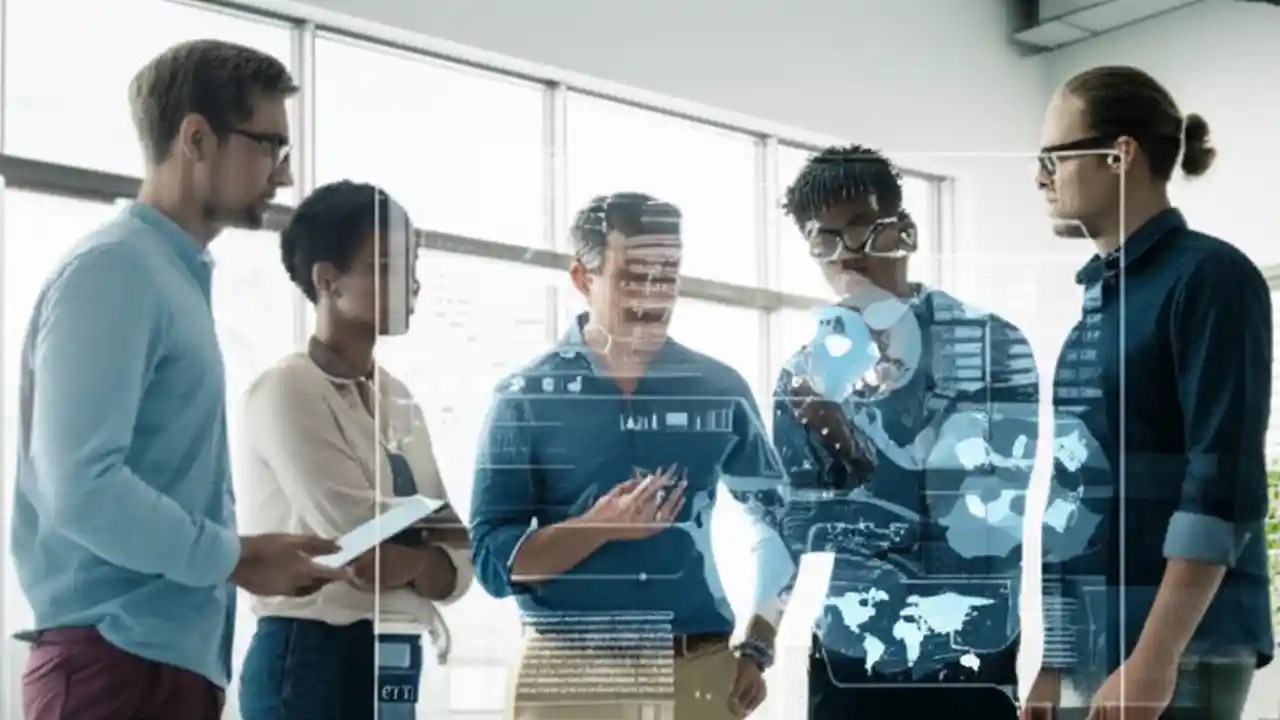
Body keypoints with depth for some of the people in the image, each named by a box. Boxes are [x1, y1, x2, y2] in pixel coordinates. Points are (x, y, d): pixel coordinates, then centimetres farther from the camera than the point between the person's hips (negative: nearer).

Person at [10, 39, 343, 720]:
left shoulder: (180, 277, 16)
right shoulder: (114, 270, -13)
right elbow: (82, 487, -22)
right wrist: (234, 559, -13)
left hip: (173, 655, 9)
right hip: (117, 661, -9)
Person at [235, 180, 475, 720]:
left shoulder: (399, 402, 16)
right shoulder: (287, 390, -7)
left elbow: (455, 563, 9)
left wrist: (411, 563, -13)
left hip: (392, 668, 8)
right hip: (312, 662, -8)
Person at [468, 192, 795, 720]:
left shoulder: (720, 391, 6)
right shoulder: (526, 398, -1)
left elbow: (776, 521, 17)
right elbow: (493, 561, -6)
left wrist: (757, 646, 8)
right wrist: (599, 527, -20)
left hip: (701, 673, 2)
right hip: (568, 675, -2)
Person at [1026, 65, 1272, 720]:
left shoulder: (1209, 277, -8)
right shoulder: (1100, 294, 13)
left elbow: (1224, 482, -15)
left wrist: (1152, 660, -20)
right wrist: (1054, 660, 13)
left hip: (1178, 646, -7)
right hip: (1091, 642, 7)